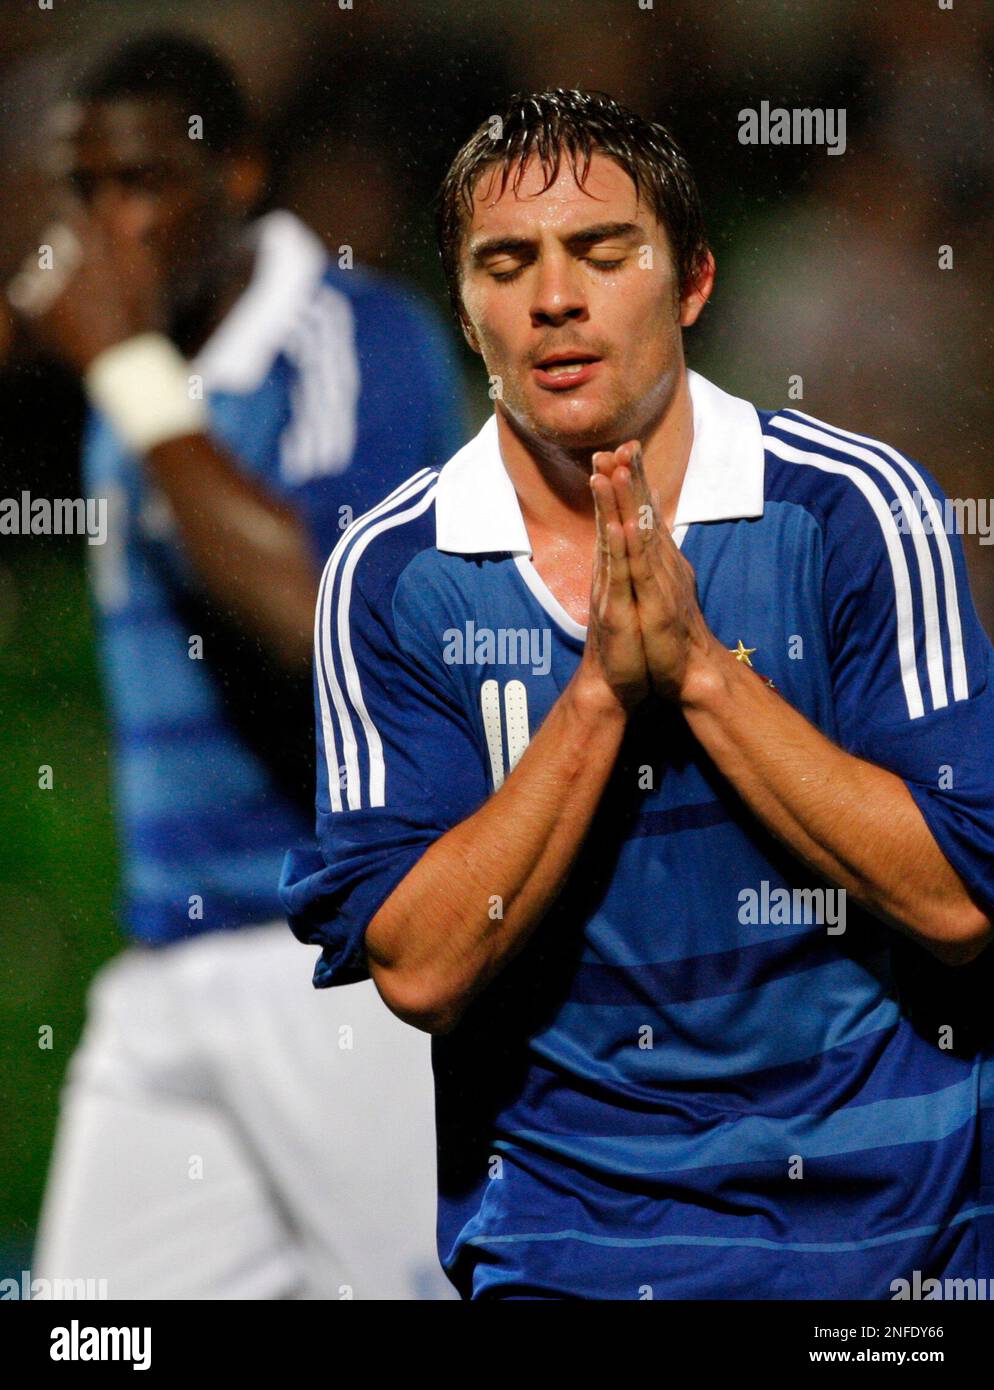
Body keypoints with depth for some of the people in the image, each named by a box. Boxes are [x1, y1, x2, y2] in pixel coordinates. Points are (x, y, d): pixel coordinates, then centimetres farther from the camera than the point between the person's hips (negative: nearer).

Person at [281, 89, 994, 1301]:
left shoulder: (852, 509, -5)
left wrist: (699, 666, -16)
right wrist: (601, 691, -17)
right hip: (563, 1230, -1)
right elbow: (417, 969, -9)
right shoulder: (387, 576, -2)